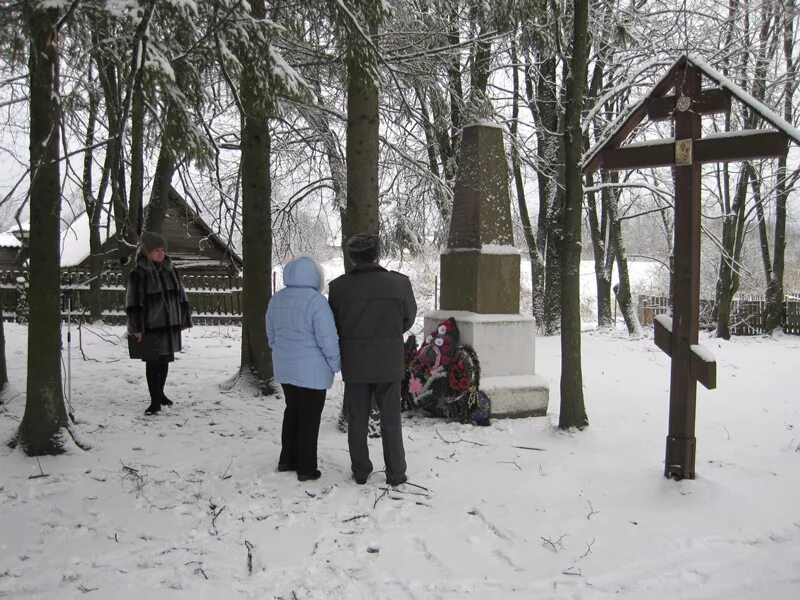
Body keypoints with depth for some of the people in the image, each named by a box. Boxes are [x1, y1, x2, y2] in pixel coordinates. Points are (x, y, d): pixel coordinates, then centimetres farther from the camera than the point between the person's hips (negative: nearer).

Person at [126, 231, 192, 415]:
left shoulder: (170, 269, 6)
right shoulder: (138, 273, -9)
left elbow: (181, 296, 13)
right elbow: (133, 302, -10)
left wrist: (183, 320, 11)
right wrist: (137, 328, -14)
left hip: (170, 324, 5)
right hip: (151, 325, -5)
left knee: (165, 360, 15)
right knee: (153, 362, 0)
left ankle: (160, 393, 34)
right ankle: (155, 401, 9)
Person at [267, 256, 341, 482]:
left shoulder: (276, 300, 4)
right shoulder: (316, 301, -20)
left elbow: (272, 336, 13)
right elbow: (328, 339, -19)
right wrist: (335, 365, -6)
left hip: (285, 369, 7)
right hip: (311, 371, -7)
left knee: (292, 412, 20)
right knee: (309, 418, 4)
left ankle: (287, 460, 28)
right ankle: (305, 468, 12)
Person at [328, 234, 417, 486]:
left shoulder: (339, 286, -10)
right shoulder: (399, 283, -10)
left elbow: (334, 325, 1)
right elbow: (408, 319, 4)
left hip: (354, 365, 1)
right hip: (389, 364, 0)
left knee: (357, 421, 13)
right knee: (391, 421, 11)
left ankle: (360, 472, 21)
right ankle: (395, 474, 17)